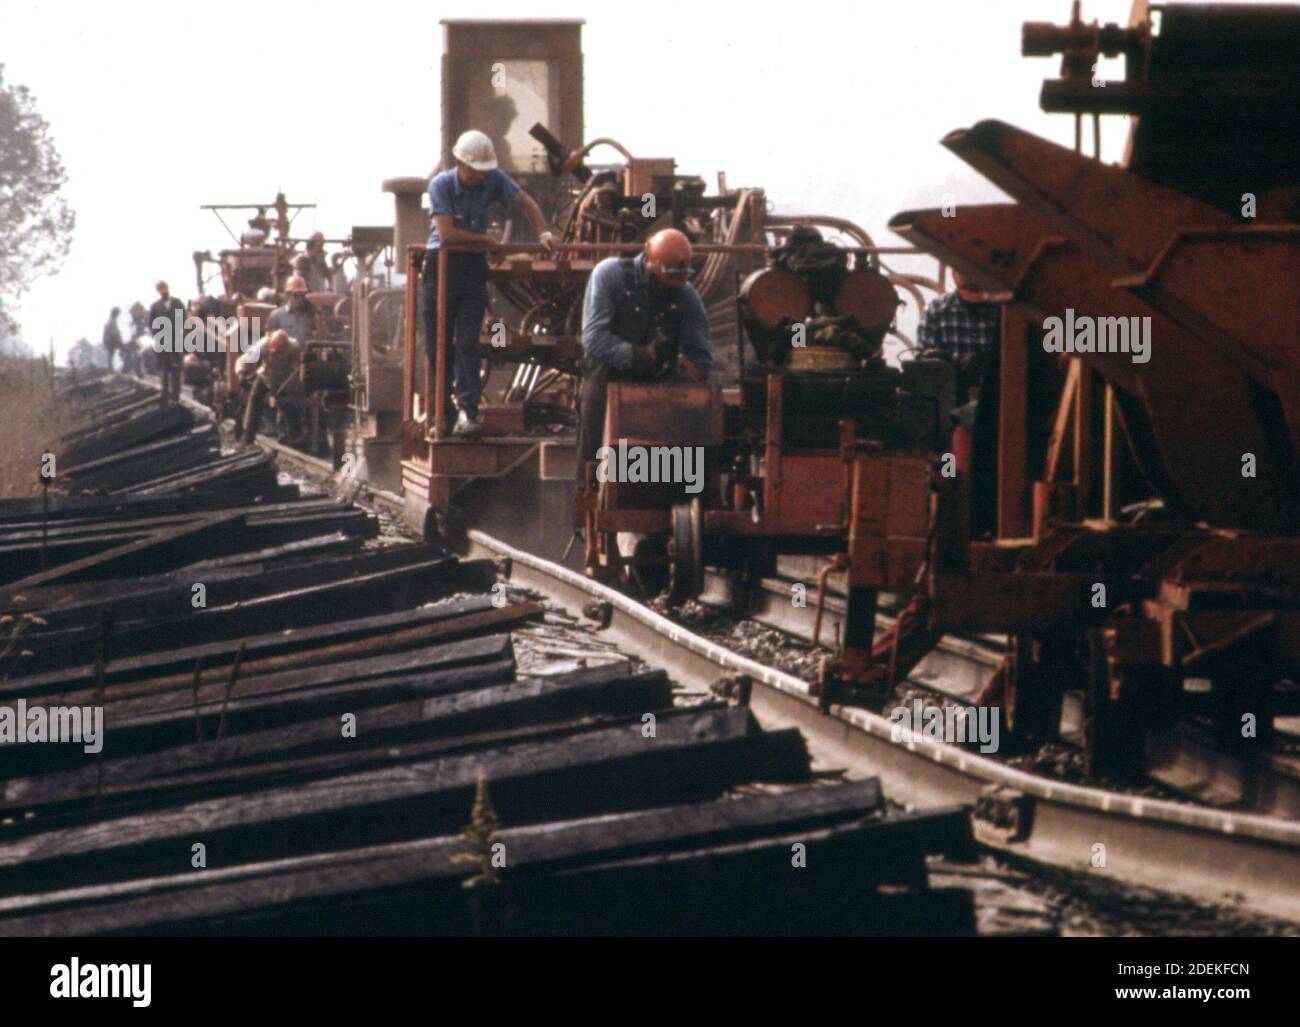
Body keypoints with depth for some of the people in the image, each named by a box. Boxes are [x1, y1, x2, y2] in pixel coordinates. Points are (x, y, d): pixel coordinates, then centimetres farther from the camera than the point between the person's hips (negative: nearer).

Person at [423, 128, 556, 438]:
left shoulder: (493, 180, -3)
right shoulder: (441, 185, -14)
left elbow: (526, 203, 3)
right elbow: (447, 232, -19)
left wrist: (544, 233, -13)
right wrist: (486, 240, -10)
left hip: (474, 264, 2)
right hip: (442, 263, -2)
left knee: (468, 342, -8)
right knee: (438, 342, 2)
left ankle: (467, 411, -14)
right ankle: (439, 408, 11)